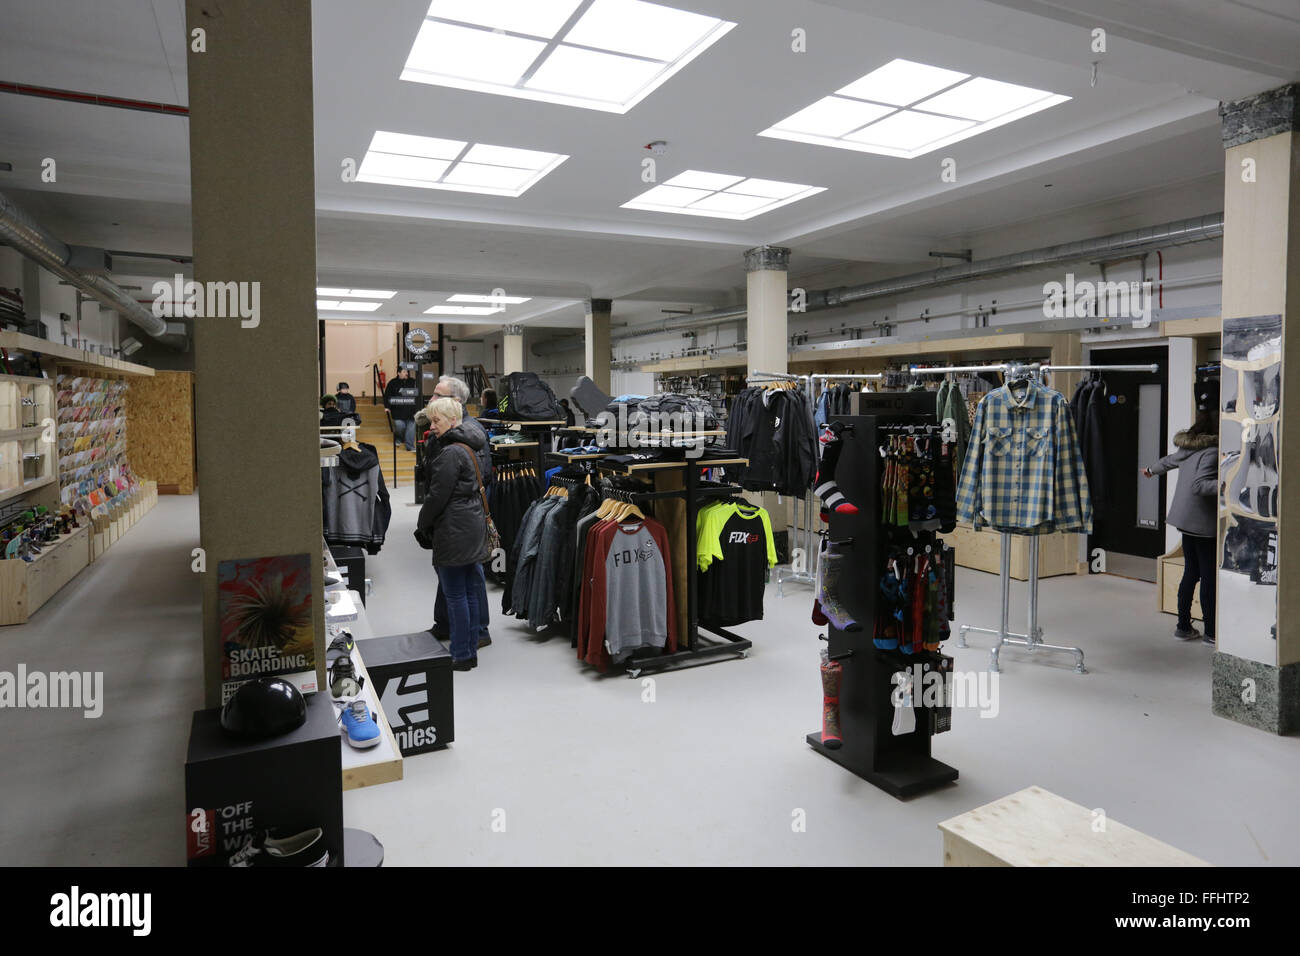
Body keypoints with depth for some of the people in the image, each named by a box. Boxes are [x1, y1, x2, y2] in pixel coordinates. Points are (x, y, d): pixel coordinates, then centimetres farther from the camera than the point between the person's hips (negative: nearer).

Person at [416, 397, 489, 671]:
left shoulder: (451, 453, -16)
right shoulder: (468, 447, 14)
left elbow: (438, 495, -18)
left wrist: (423, 524, -1)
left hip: (455, 531, -10)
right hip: (474, 527, 10)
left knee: (455, 595, -1)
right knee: (468, 592, 14)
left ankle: (461, 655, 6)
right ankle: (470, 651, 21)